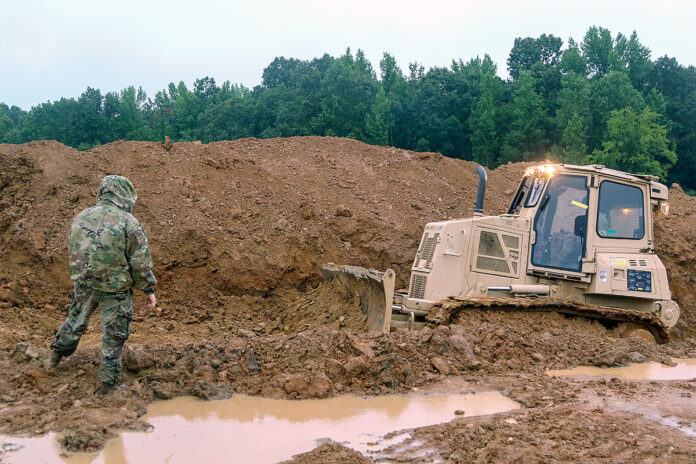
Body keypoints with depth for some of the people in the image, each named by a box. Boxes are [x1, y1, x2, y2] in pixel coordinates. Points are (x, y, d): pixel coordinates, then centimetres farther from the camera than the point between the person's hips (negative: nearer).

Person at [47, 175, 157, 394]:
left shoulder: (81, 218, -1)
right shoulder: (129, 223, -18)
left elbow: (72, 253, 11)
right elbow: (141, 263, -14)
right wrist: (148, 290, -2)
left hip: (83, 285, 5)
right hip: (115, 290, -5)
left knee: (76, 320, 27)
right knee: (114, 335, 10)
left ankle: (57, 354, 45)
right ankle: (106, 380, 18)